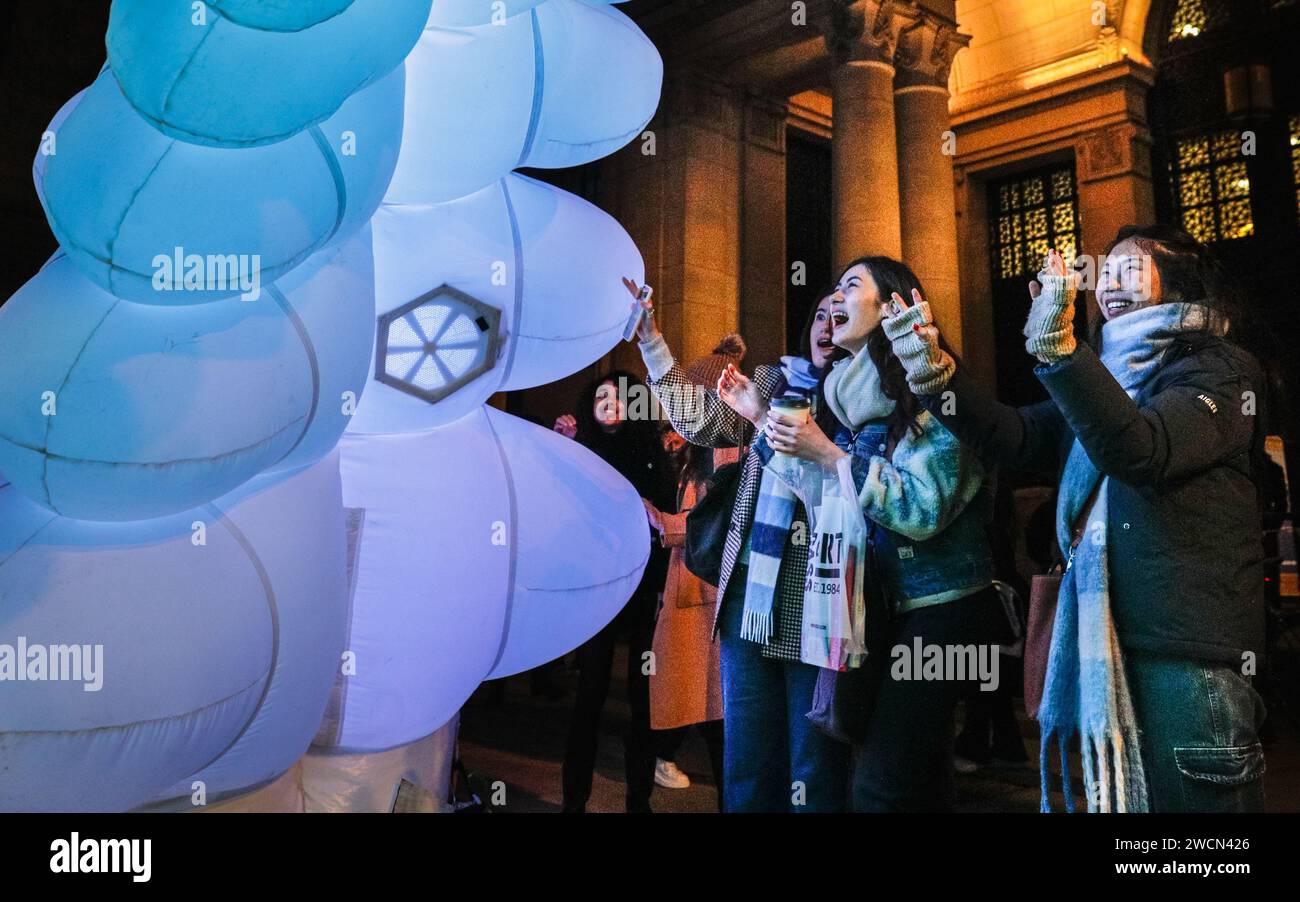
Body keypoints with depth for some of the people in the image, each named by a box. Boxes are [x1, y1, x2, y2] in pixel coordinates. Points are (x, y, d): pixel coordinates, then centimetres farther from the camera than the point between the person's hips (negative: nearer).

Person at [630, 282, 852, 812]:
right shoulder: (770, 383, 13)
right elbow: (701, 424, 3)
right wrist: (651, 340, -3)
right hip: (749, 600, 4)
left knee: (815, 774, 8)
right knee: (745, 767, 14)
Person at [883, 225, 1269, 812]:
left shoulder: (1219, 372, -3)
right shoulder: (1102, 378, 17)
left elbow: (1140, 451, -23)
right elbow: (1013, 437, 1)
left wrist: (1056, 347, -34)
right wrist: (938, 374, -15)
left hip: (1188, 654, -6)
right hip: (1102, 643, 6)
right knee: (1112, 795, 16)